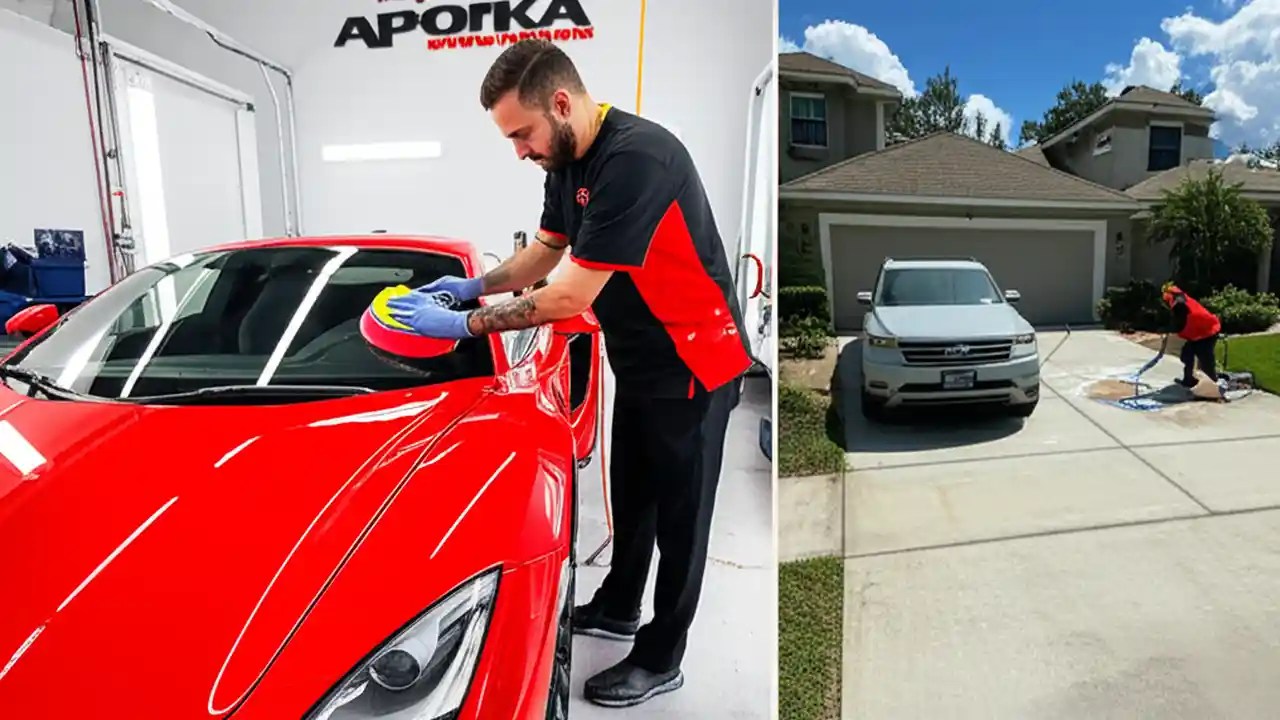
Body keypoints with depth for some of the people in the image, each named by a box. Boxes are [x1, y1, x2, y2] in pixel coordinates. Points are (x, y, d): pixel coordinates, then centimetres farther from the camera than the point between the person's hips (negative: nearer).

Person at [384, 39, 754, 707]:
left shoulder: (635, 157, -29)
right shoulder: (567, 162, 1)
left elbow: (571, 297, -29)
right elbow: (545, 253, 15)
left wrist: (464, 323, -20)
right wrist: (473, 284, 1)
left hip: (693, 364, -9)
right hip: (638, 363, 9)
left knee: (678, 514, 7)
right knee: (631, 497, 22)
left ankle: (660, 660, 26)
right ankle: (617, 608, 44)